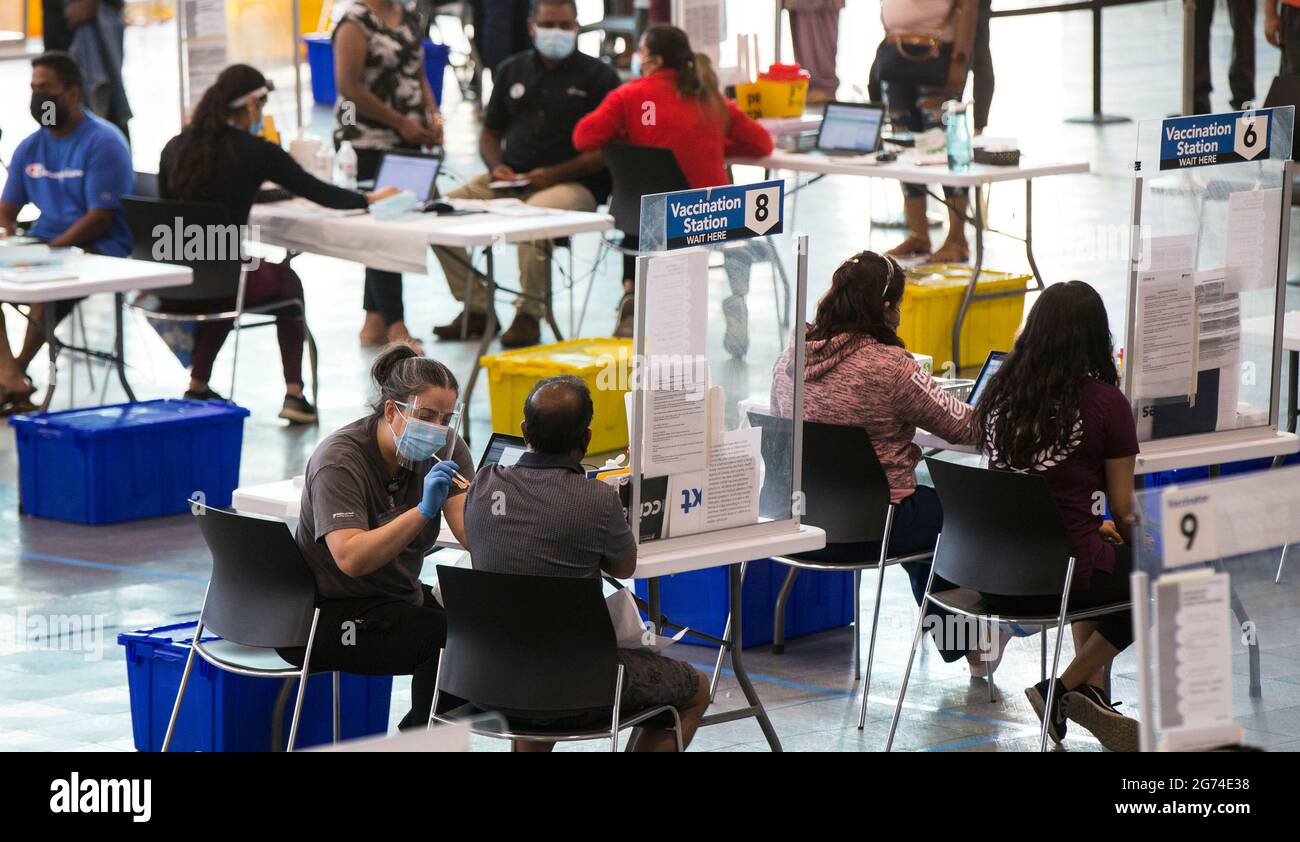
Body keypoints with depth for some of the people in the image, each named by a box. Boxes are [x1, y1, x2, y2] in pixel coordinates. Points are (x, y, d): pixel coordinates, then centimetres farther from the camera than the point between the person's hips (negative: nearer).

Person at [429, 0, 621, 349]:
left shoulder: (599, 76, 2)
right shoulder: (512, 71, 17)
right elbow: (490, 132, 23)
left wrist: (555, 174, -16)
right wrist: (497, 166, 0)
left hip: (575, 184, -5)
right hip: (511, 181, 6)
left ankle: (529, 314, -23)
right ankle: (476, 308, -6)